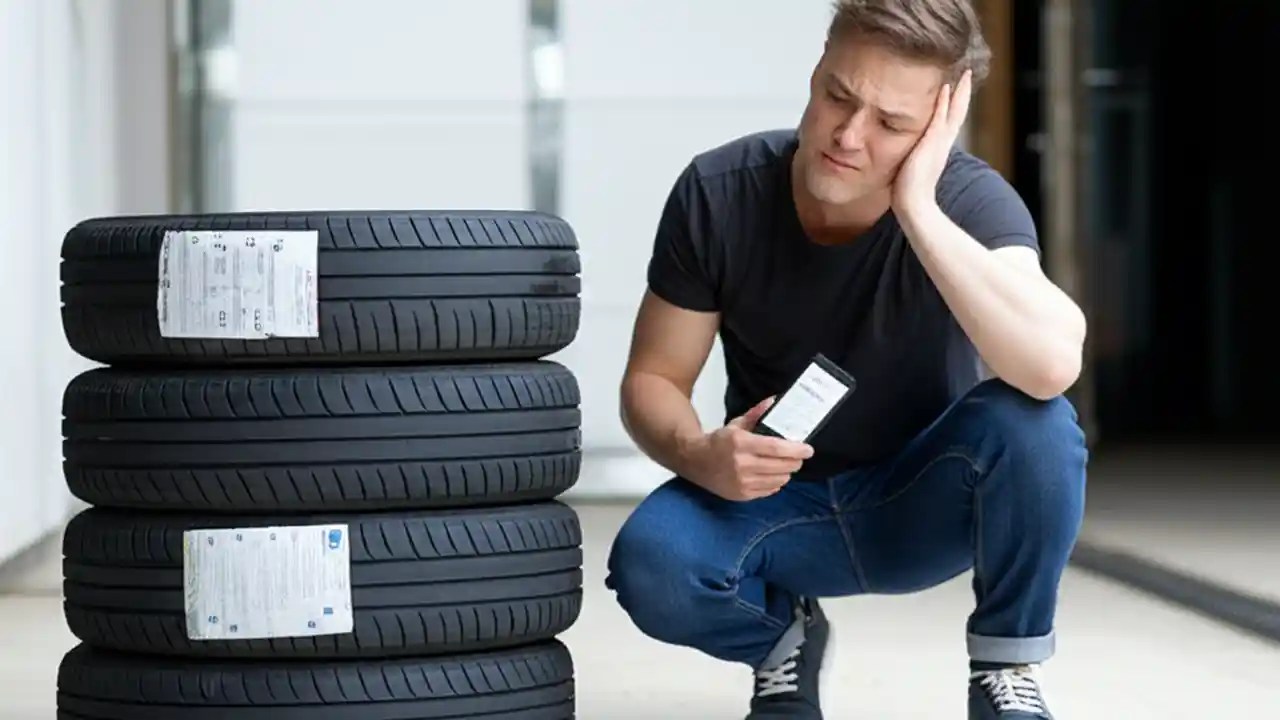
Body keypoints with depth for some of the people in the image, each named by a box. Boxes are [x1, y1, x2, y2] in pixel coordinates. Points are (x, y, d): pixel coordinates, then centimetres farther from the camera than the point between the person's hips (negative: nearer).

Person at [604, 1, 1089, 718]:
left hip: (924, 503, -1)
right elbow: (653, 380, -6)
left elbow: (1052, 364, -43)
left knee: (1031, 421, -33)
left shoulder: (970, 202, -23)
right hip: (771, 500, 1)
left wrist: (917, 209, -41)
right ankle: (782, 642, 5)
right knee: (652, 564, -31)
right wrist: (702, 458, -29)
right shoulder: (718, 194, -16)